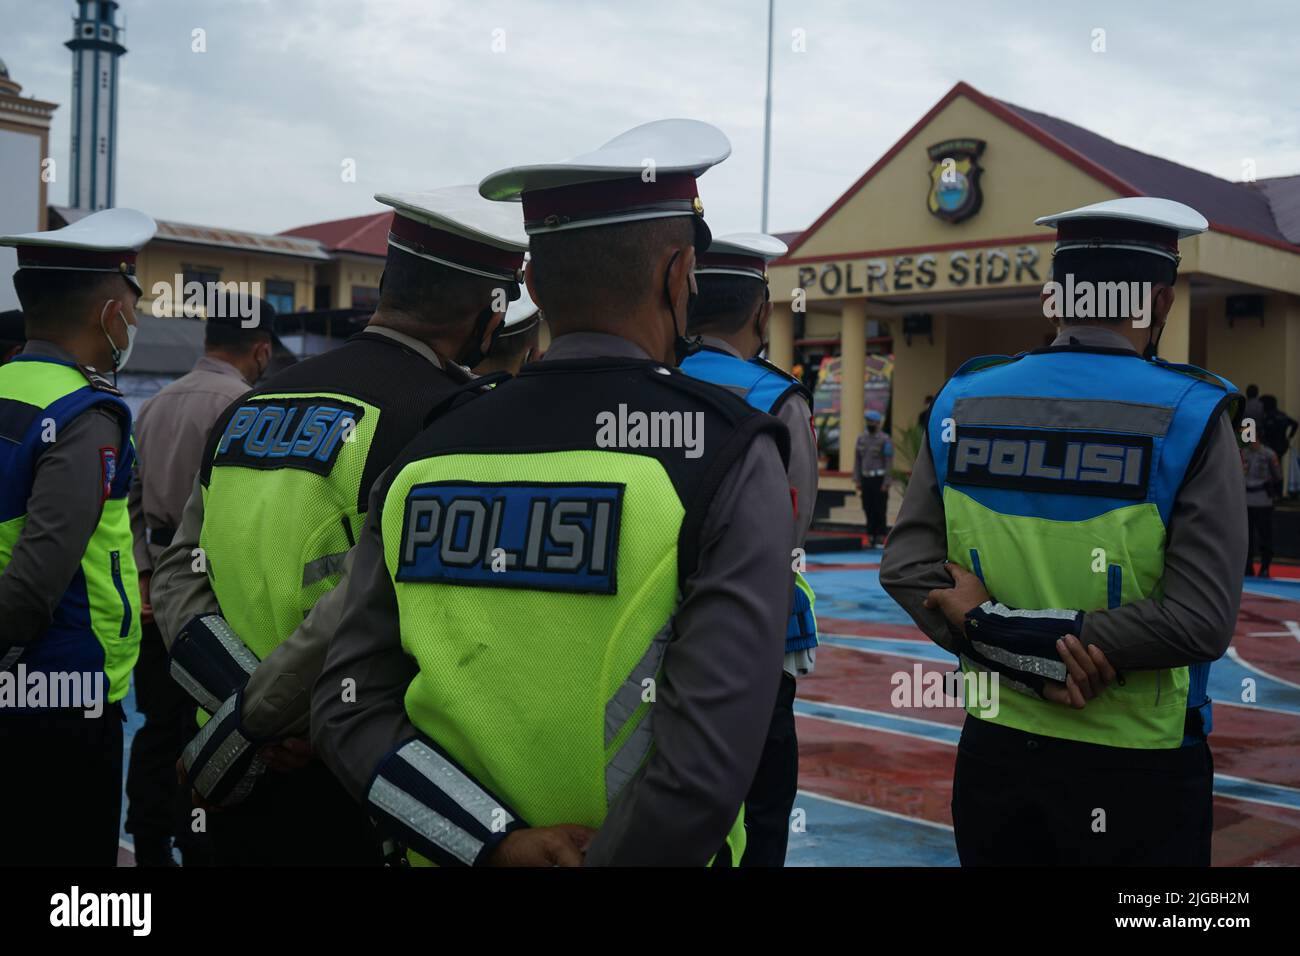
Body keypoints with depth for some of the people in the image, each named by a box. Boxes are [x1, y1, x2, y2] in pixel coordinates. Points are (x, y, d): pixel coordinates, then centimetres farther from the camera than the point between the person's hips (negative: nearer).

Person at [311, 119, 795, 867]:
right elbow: (706, 766, -24)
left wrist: (498, 843, -12)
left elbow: (349, 709, -7)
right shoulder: (728, 460, -17)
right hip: (630, 846, -3)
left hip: (461, 852, 3)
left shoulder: (426, 460, -5)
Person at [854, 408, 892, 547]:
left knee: (879, 510, -4)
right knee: (868, 509, 6)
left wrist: (886, 483, -13)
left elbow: (889, 462, -9)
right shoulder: (861, 438, 10)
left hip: (879, 479, -5)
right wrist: (857, 480, 6)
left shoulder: (884, 439, -6)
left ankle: (880, 539, 1)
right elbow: (857, 460, 11)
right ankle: (870, 538, 12)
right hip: (866, 479, 5)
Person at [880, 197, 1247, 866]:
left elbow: (907, 566, -7)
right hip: (1136, 770, -3)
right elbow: (1201, 621, -19)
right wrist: (1048, 641, -13)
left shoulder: (963, 401, -2)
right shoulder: (1190, 416, -12)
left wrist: (997, 635, -13)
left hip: (994, 755, 3)